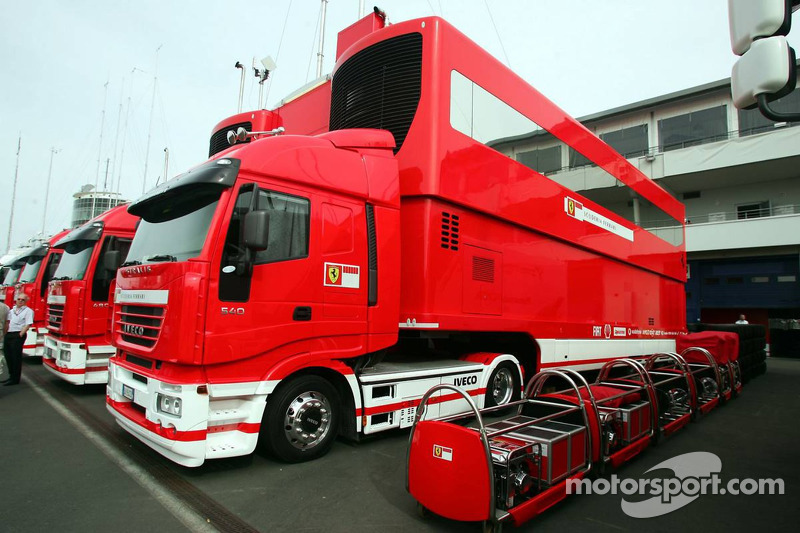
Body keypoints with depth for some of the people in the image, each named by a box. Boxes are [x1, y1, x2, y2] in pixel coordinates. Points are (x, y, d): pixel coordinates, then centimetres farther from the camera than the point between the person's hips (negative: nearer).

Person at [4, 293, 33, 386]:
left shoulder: (28, 311, -4)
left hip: (18, 335, -7)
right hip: (8, 335, 8)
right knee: (8, 356, 13)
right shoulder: (12, 310, 19)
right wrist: (5, 333, 9)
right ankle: (11, 376, 26)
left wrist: (20, 335, -18)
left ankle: (15, 379, 2)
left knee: (16, 357, -4)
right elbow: (8, 322, 21)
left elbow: (28, 325, -13)